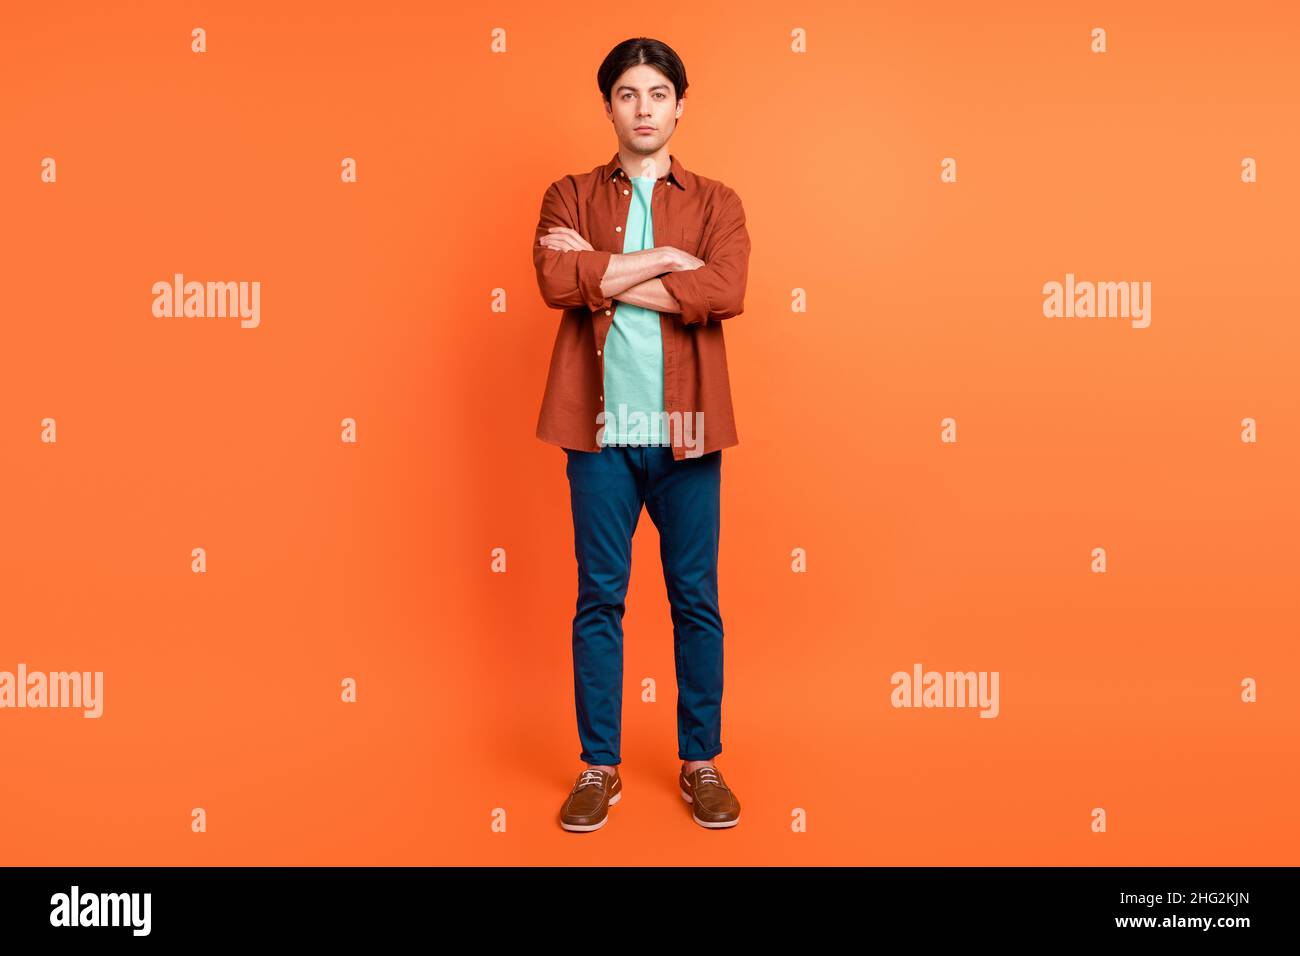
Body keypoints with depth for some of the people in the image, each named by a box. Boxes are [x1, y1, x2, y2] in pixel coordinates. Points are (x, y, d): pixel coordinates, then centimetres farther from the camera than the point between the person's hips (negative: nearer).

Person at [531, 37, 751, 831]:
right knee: (600, 600, 6)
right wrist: (663, 258, -10)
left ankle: (702, 764, 23)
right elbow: (557, 281, -12)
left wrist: (603, 274, -11)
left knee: (697, 601, 7)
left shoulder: (717, 201, 8)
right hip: (601, 431, 0)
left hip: (686, 433, 0)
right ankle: (600, 768, 21)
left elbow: (727, 292, -12)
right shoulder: (570, 196, 9)